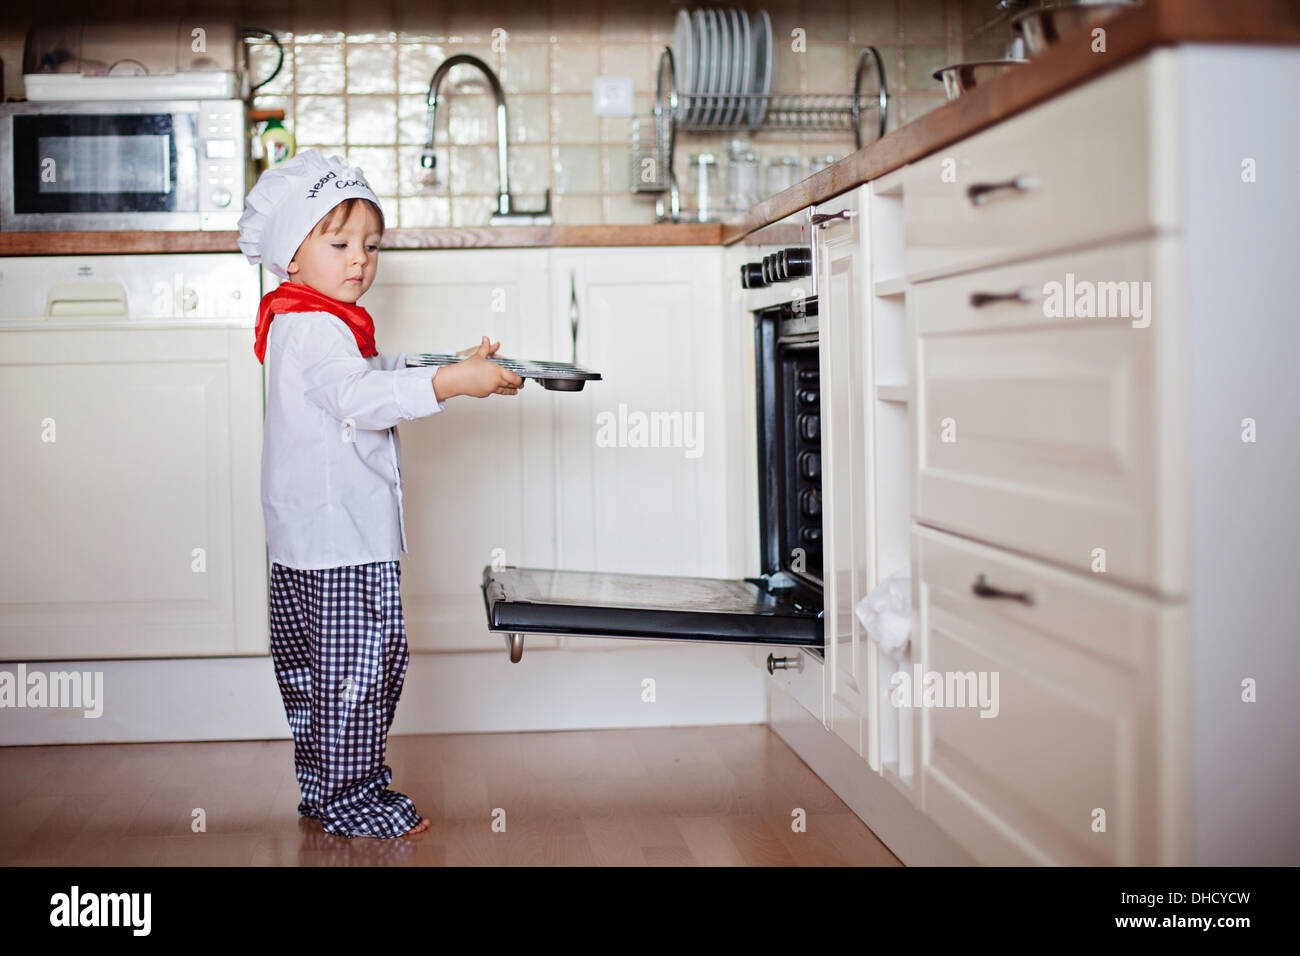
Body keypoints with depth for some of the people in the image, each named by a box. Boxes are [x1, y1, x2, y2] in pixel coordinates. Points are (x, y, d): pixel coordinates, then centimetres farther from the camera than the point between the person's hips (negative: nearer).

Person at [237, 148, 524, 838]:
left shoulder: (308, 326, 18)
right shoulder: (315, 328, -17)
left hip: (306, 544, 11)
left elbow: (378, 372, 26)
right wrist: (448, 383, -40)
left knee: (314, 670, 18)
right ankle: (350, 801, 5)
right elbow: (362, 397, -33)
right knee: (359, 667, -4)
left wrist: (457, 365, 16)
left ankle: (324, 787, 29)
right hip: (343, 544, -11)